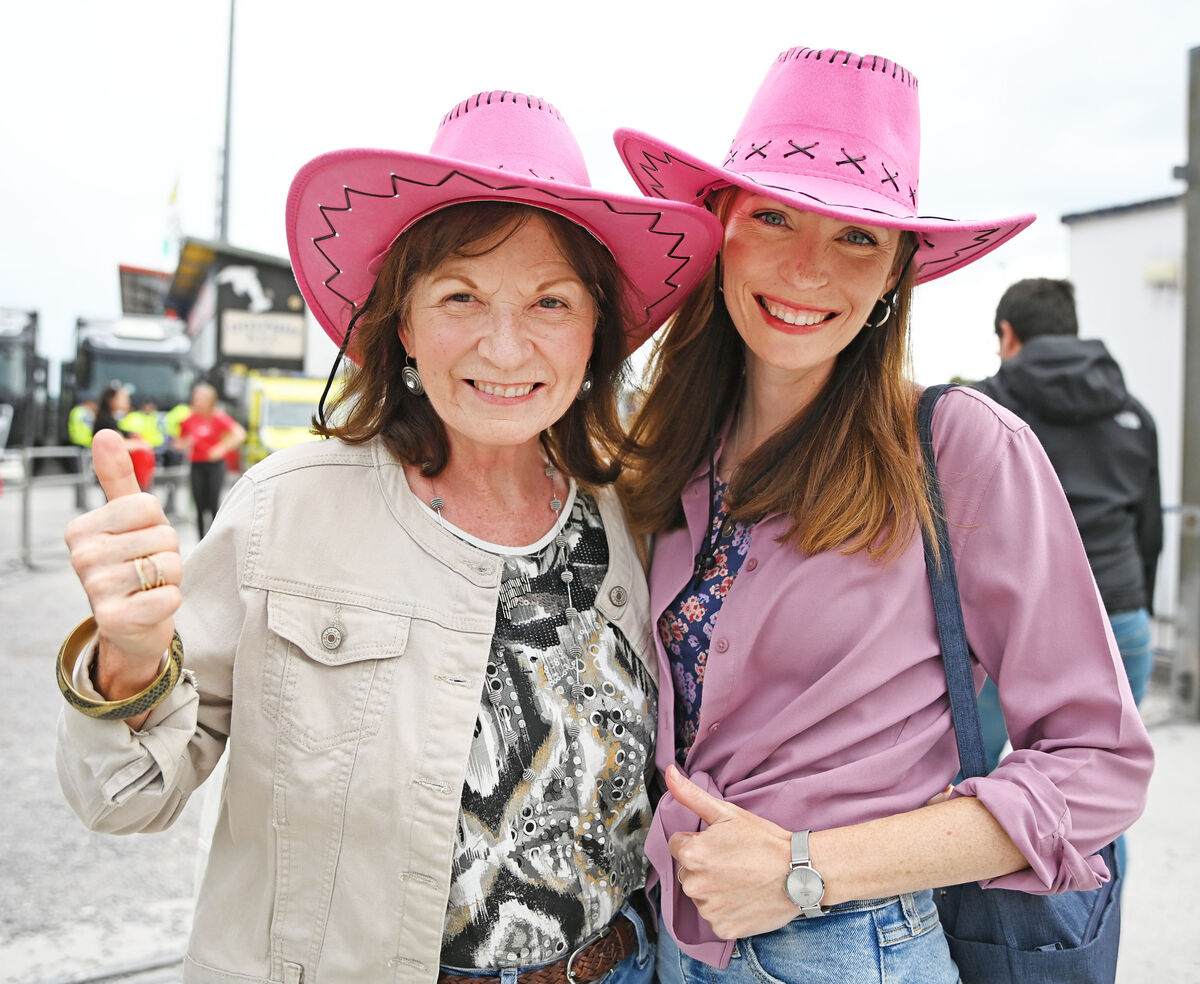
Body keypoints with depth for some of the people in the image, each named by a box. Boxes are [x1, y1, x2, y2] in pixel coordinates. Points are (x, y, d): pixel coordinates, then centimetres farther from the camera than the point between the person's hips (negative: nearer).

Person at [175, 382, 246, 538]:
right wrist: (186, 444, -8)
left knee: (213, 504, -10)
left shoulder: (218, 417, -3)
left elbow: (240, 434, -8)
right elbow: (179, 444, 14)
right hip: (196, 465, 3)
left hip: (215, 464, -3)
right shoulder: (189, 420, 4)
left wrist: (222, 448, -15)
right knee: (200, 507, 2)